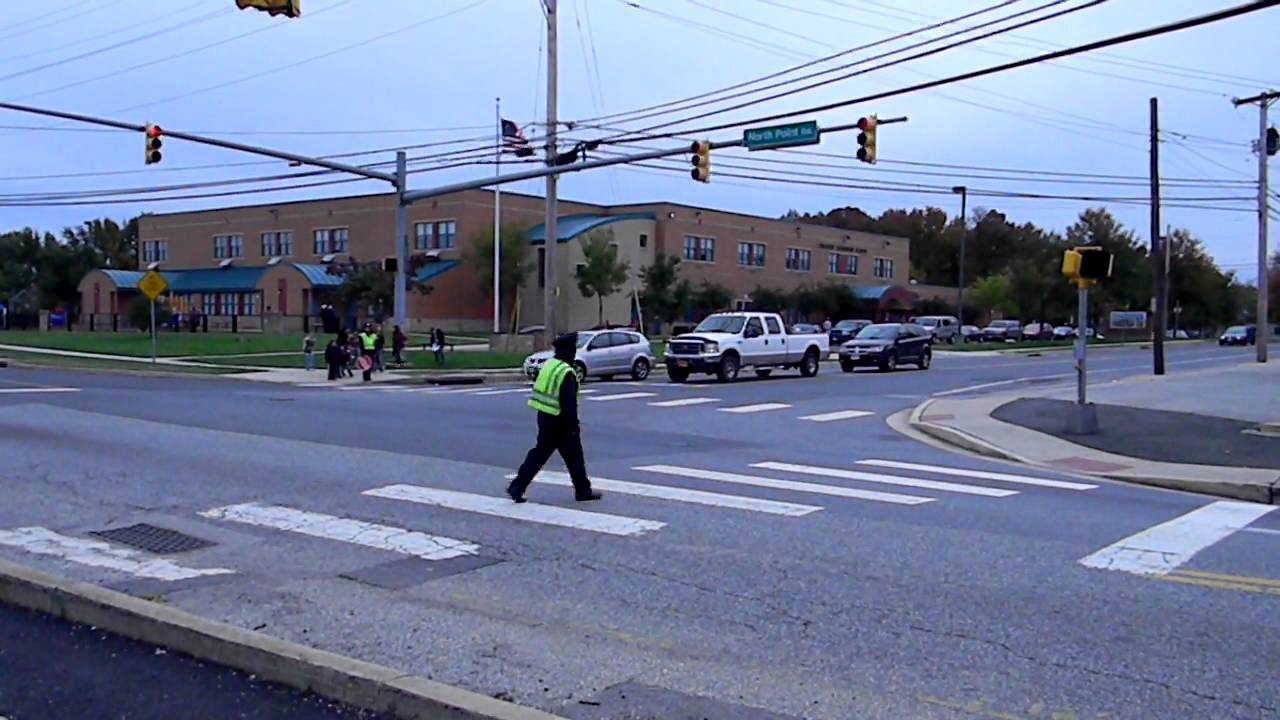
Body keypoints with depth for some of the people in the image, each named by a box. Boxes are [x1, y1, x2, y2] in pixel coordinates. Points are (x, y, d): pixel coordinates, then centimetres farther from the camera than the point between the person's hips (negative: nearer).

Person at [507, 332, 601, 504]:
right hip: (559, 422, -8)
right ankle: (583, 491, 17)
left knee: (539, 454, 14)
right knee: (574, 457, 6)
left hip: (544, 418, 8)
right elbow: (569, 403, -21)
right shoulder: (567, 373, -19)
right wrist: (573, 427, -14)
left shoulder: (548, 365, 8)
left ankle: (517, 487, 9)